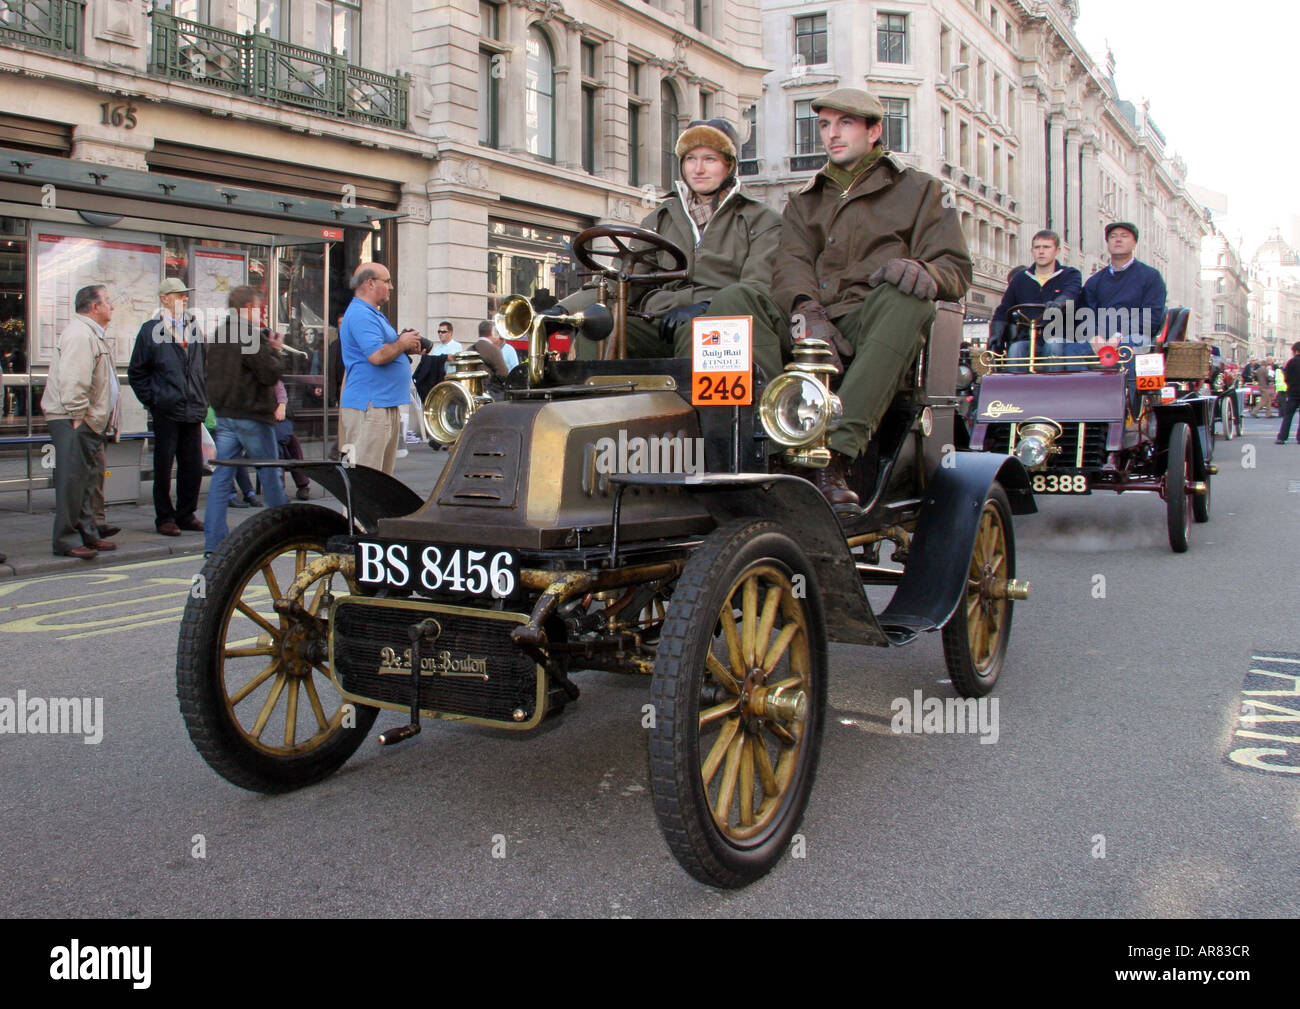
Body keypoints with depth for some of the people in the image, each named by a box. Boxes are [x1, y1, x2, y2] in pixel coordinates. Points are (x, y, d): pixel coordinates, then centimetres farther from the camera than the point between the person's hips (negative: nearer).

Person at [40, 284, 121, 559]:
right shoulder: (79, 335, -15)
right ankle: (66, 541, -5)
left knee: (84, 480, 15)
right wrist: (77, 416, -24)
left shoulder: (93, 335, 21)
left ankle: (88, 533, 22)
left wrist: (103, 421, 21)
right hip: (73, 422, -11)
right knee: (72, 480, -8)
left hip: (90, 422, 11)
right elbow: (72, 380, -23)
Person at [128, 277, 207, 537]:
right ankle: (164, 517, 12)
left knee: (193, 467, 6)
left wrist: (202, 398, 13)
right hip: (166, 410, -4)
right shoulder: (151, 329, 0)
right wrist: (151, 401, -4)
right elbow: (136, 372, 2)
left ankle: (186, 515, 18)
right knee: (163, 467, 2)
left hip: (193, 409, 4)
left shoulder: (193, 327, 14)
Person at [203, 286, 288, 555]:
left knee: (221, 477, 4)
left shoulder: (219, 336, 12)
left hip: (224, 416, 7)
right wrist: (275, 350, -1)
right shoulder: (251, 336, -14)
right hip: (252, 417, -7)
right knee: (270, 475, 7)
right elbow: (271, 373, -18)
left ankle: (213, 541, 0)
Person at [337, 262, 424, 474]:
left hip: (387, 405, 11)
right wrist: (402, 344, -8)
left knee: (383, 478, 14)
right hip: (369, 406, -11)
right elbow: (377, 356, -25)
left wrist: (406, 348, 10)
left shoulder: (373, 313, 21)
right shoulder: (360, 314, -14)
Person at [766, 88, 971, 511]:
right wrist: (806, 308, -18)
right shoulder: (804, 202, 29)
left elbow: (956, 269, 7)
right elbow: (790, 264, 7)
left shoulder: (920, 190, 21)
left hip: (882, 327, -2)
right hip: (823, 329, 2)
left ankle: (835, 453, -48)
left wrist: (923, 273, -19)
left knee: (905, 299, -37)